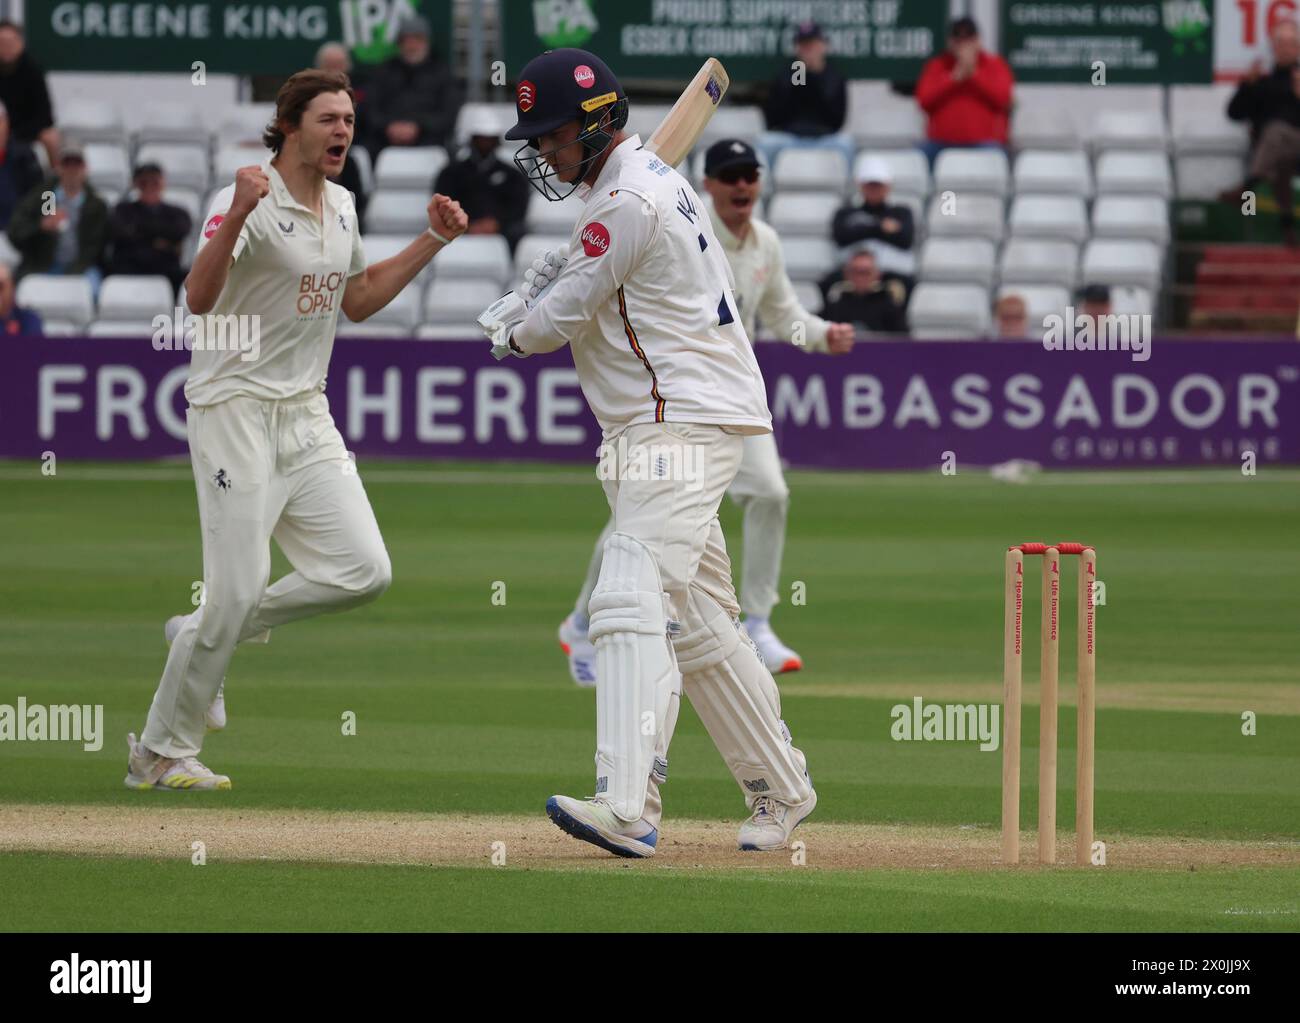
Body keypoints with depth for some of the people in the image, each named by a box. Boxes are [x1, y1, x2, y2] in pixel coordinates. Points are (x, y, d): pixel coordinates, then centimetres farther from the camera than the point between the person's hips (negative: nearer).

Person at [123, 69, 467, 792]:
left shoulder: (341, 207, 11)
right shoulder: (251, 202, -15)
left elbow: (357, 300, 24)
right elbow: (200, 298, -29)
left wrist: (433, 241, 15)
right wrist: (236, 215, -44)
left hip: (307, 414, 7)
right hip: (236, 409, -7)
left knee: (364, 571, -4)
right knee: (238, 589, -10)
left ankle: (204, 636, 15)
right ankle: (161, 753, 4)